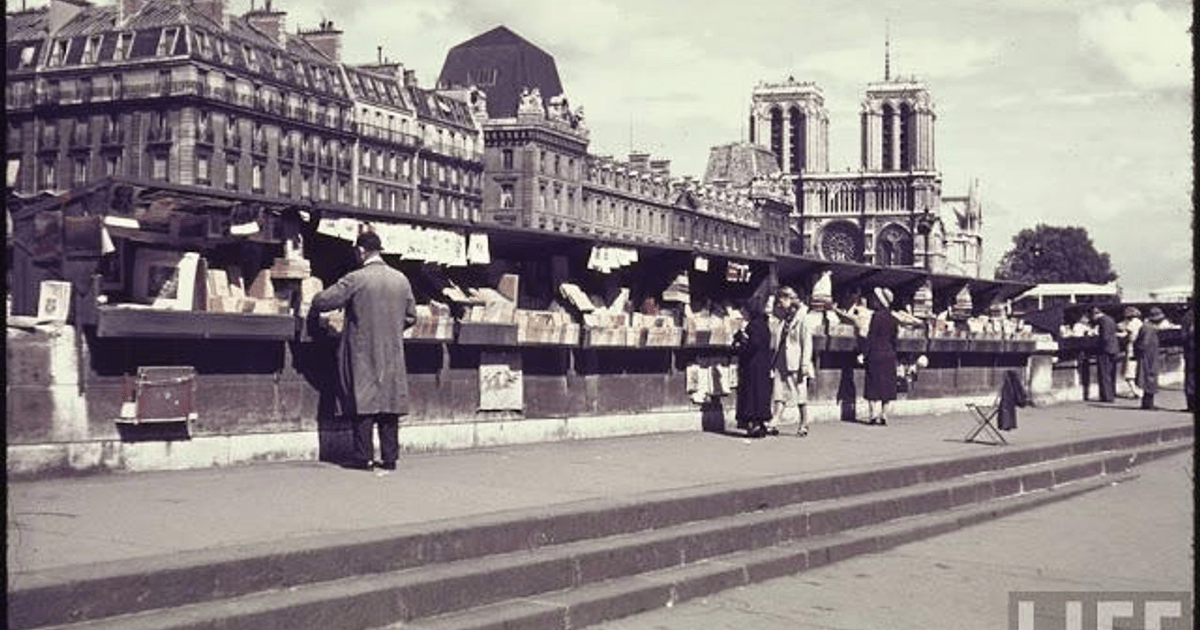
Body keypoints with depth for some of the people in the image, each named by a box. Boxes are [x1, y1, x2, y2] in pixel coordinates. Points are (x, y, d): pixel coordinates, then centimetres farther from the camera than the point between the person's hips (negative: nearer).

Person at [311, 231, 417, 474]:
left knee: (364, 402, 1)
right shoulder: (401, 280, 4)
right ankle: (390, 457, 9)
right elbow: (411, 317, 13)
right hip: (392, 354, 4)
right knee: (389, 401, 7)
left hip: (363, 355, -4)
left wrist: (317, 299, 13)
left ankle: (364, 457, 1)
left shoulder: (355, 280, -12)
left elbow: (322, 302, -10)